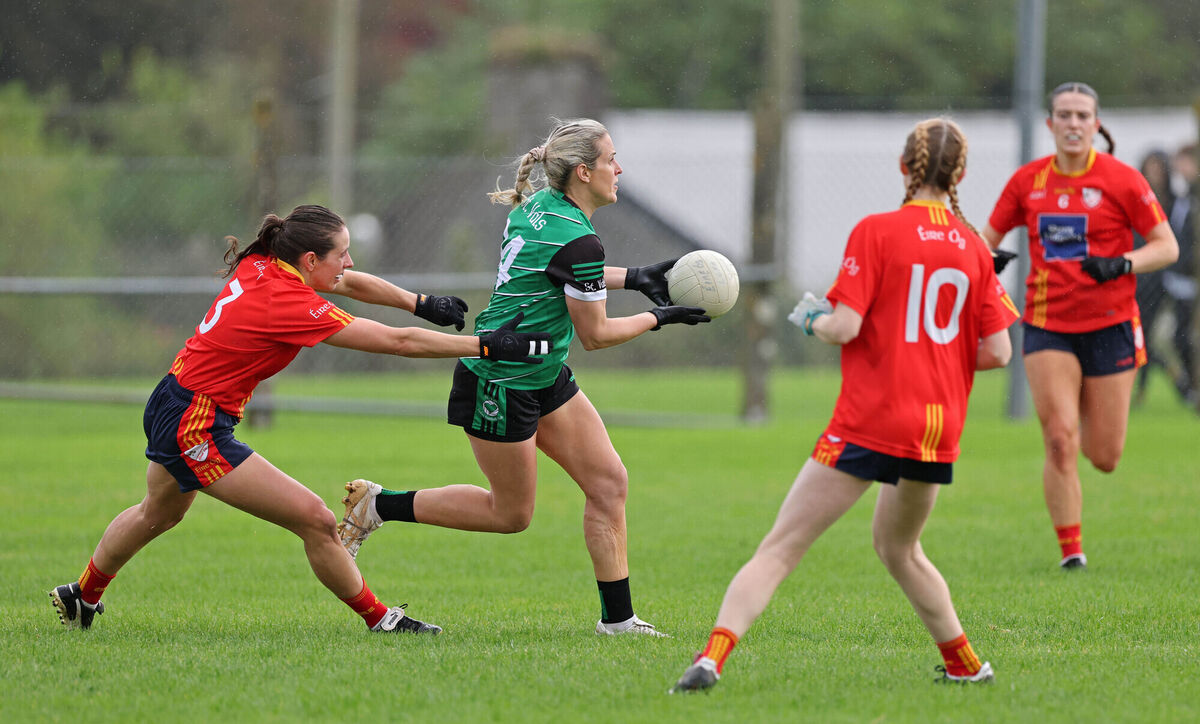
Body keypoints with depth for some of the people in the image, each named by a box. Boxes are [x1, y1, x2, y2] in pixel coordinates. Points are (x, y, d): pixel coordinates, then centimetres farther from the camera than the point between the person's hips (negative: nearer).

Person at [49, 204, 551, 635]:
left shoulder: (261, 267, -3)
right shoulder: (288, 303, -26)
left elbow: (352, 284, 13)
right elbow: (398, 341, -24)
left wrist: (422, 303, 5)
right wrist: (488, 346, -21)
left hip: (171, 406, 10)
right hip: (197, 428, -10)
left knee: (158, 515, 35)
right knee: (316, 522, -11)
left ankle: (82, 597, 52)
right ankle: (379, 620, -1)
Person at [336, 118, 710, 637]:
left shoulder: (540, 205, 2)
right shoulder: (578, 241, -25)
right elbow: (594, 334, -15)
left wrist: (633, 278, 18)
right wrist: (660, 318, -2)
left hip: (543, 377, 10)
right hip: (500, 384, -10)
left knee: (608, 480, 4)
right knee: (511, 513, 6)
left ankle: (618, 618, 8)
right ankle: (379, 505, 18)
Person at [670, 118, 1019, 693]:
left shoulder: (877, 231, -7)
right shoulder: (974, 247, 7)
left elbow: (844, 326, -13)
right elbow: (997, 351, 4)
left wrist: (812, 319, 8)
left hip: (869, 422, -5)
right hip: (939, 429, 5)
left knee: (780, 548, -6)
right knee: (899, 549, 30)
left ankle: (713, 657, -20)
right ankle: (964, 664, 36)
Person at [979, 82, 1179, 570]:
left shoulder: (1121, 180, -5)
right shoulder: (1027, 181, 3)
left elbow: (1167, 246, -3)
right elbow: (986, 241, 12)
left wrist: (1121, 264, -21)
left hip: (1109, 324, -1)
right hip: (1048, 326, 1)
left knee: (1104, 458, 3)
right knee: (1059, 439, -15)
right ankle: (1070, 549, -6)